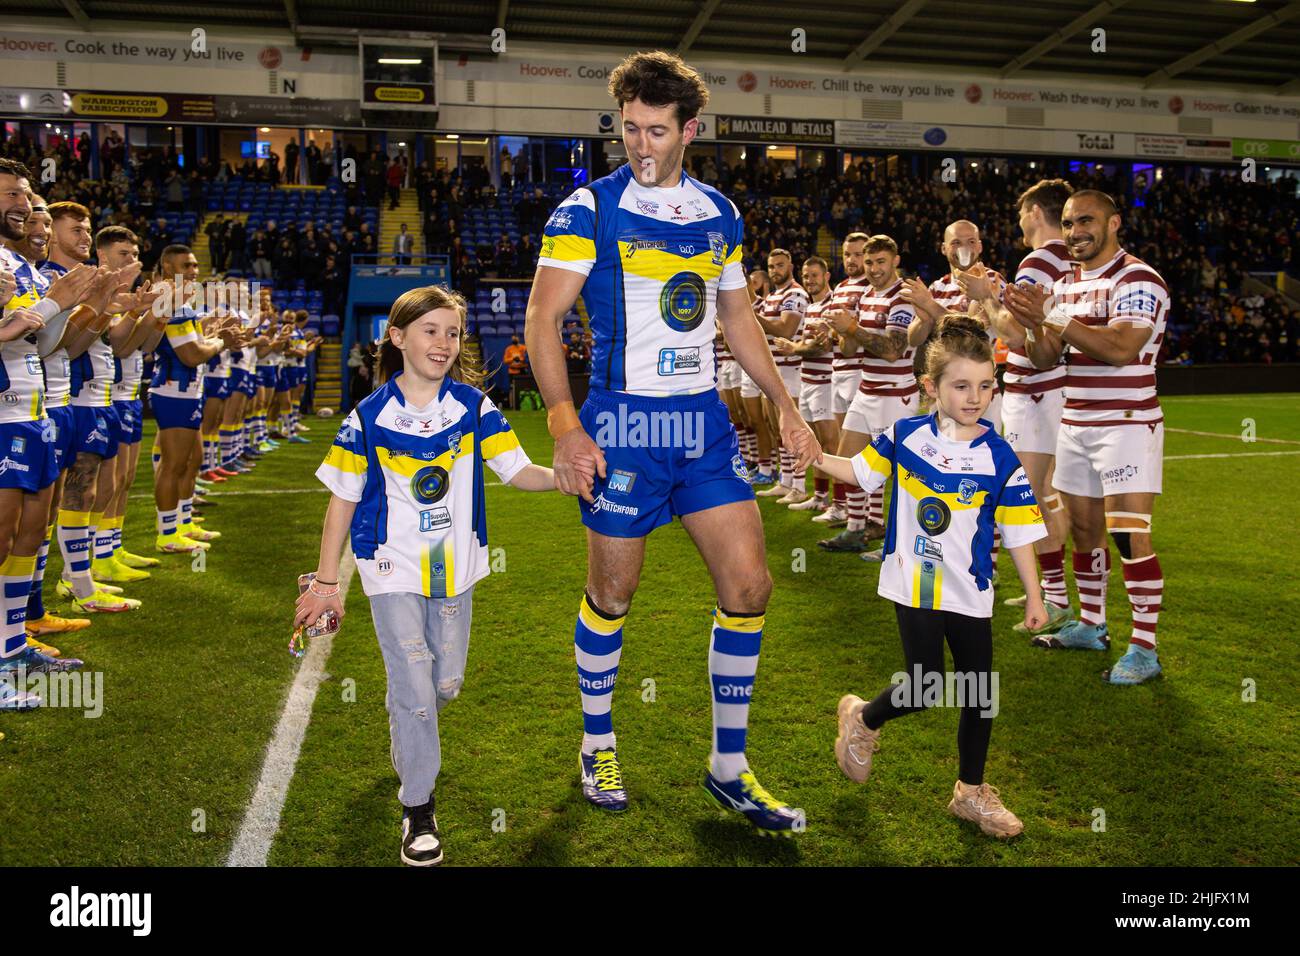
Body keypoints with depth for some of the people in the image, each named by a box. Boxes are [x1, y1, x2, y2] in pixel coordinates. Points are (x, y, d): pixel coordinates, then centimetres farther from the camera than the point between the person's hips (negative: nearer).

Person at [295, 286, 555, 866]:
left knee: (446, 681, 14)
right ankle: (418, 807, 13)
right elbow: (342, 500, -2)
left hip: (454, 566, 3)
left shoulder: (474, 407, -5)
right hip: (393, 570, -3)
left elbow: (517, 471, -8)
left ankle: (408, 736, 49)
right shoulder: (369, 418, -9)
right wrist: (326, 582, -2)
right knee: (414, 687, -5)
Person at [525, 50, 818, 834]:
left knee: (749, 584, 0)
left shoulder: (720, 214, 10)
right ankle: (599, 746, 30)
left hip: (705, 423, 5)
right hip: (622, 423, -4)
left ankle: (729, 769, 15)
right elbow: (543, 319, -9)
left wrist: (785, 405, 13)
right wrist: (566, 426, -19)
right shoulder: (588, 210, -5)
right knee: (613, 594, 5)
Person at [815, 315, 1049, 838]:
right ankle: (861, 719, 29)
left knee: (979, 695, 9)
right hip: (915, 589, -2)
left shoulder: (999, 458, -7)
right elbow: (860, 470, 8)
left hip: (970, 594, 2)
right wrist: (816, 457, -8)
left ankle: (971, 791, 30)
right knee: (924, 689, -4)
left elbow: (1018, 532, -2)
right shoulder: (905, 436, -6)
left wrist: (1034, 597, 0)